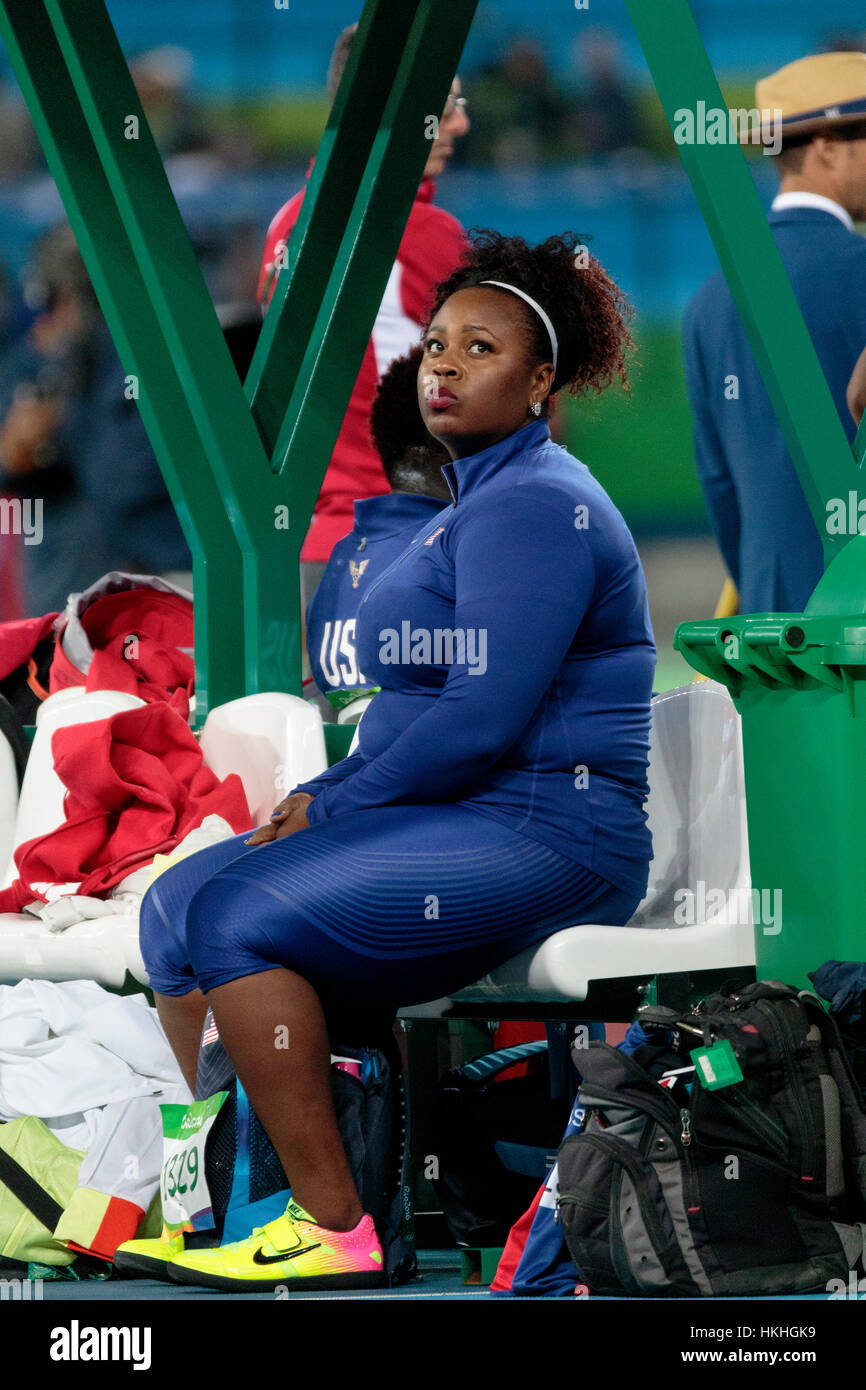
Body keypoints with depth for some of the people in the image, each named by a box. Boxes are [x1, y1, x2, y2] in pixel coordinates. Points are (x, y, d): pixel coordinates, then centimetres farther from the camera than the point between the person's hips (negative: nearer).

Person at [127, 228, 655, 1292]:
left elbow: (482, 719, -22)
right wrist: (323, 798, 7)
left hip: (544, 836, -11)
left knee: (237, 917, -24)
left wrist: (332, 806, -12)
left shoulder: (534, 505, -13)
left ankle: (335, 1229, -21)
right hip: (460, 825, 11)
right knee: (176, 907, 5)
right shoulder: (481, 500, 20)